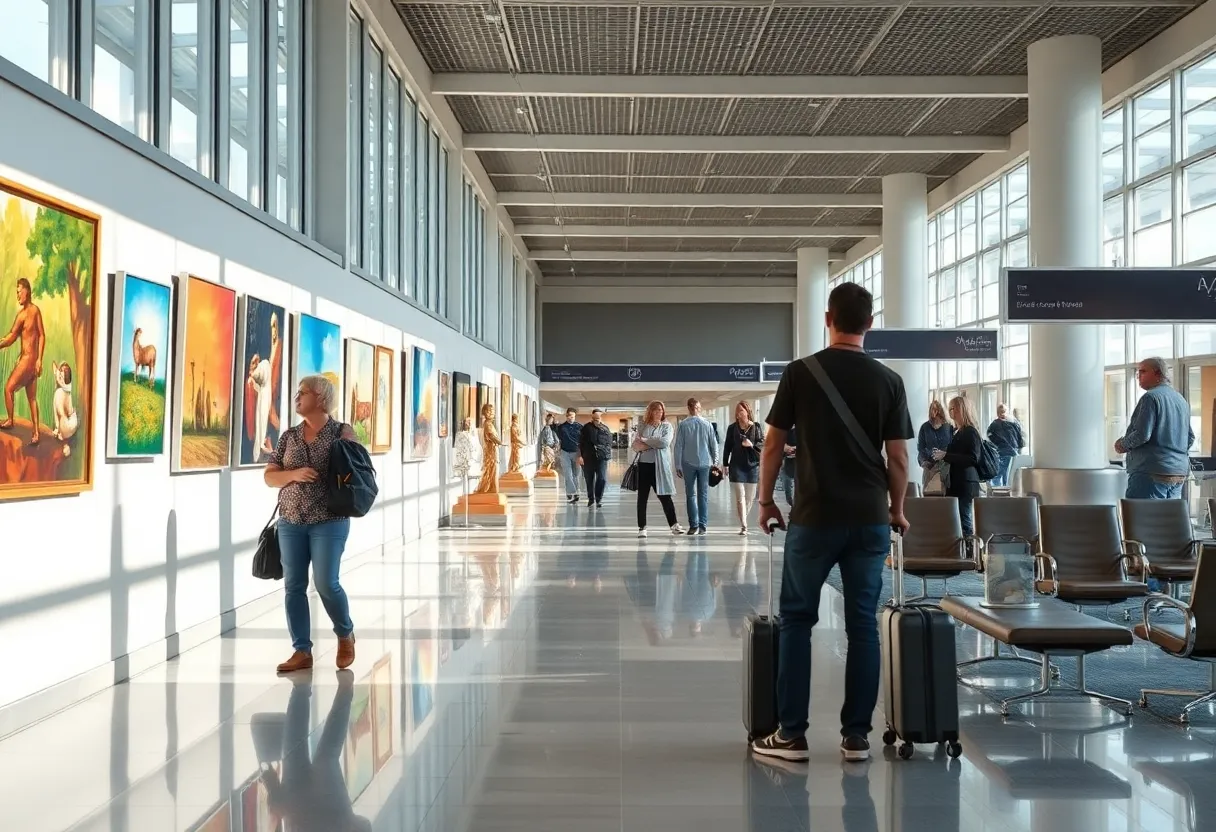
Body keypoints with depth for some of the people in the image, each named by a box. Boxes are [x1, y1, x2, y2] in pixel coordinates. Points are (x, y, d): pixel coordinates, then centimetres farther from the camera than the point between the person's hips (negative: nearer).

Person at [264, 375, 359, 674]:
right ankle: (302, 651, 9)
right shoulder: (289, 436, 9)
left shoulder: (342, 432, -2)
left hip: (329, 520, -4)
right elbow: (269, 476, 7)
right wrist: (294, 474, -11)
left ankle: (345, 634, 19)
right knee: (293, 585, 1)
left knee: (326, 583, -8)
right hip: (291, 521, 4)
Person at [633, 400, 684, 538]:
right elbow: (635, 445, 0)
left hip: (660, 465, -1)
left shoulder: (667, 426, 4)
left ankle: (673, 525, 10)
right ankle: (642, 527, 9)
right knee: (642, 497, 3)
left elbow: (665, 442, -13)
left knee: (665, 496, 2)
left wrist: (645, 441, -8)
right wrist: (654, 444, -14)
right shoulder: (643, 426, 6)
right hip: (644, 464, 1)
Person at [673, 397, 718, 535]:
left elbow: (679, 446, -3)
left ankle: (694, 525, 0)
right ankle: (702, 526, 5)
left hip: (688, 463, -1)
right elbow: (714, 444, 2)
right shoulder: (707, 424, -2)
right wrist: (715, 461, 13)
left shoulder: (683, 425, -5)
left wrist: (678, 466, 3)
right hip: (705, 463, 1)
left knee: (690, 494, 5)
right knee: (703, 494, 6)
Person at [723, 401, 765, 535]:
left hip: (752, 465, 1)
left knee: (750, 497, 9)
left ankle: (743, 521, 26)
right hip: (737, 465, -1)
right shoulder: (732, 428, 2)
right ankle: (743, 526, -10)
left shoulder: (755, 427, 1)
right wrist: (725, 464, 5)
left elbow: (762, 444, 1)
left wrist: (751, 445, -19)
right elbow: (727, 447, 6)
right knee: (740, 497, -8)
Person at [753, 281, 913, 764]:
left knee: (797, 620, 8)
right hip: (870, 519, 2)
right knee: (863, 624, 9)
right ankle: (856, 735, 13)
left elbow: (773, 444, 1)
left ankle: (791, 735, 9)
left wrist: (766, 500, 13)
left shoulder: (800, 373, -3)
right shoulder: (889, 381, 1)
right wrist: (897, 510, 17)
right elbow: (897, 457, 2)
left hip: (815, 517, -2)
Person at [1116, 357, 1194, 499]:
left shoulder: (1151, 397, -10)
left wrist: (1122, 445, -1)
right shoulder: (1181, 400, 17)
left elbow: (1142, 435, -17)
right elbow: (1190, 438, 21)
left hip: (1153, 473, -9)